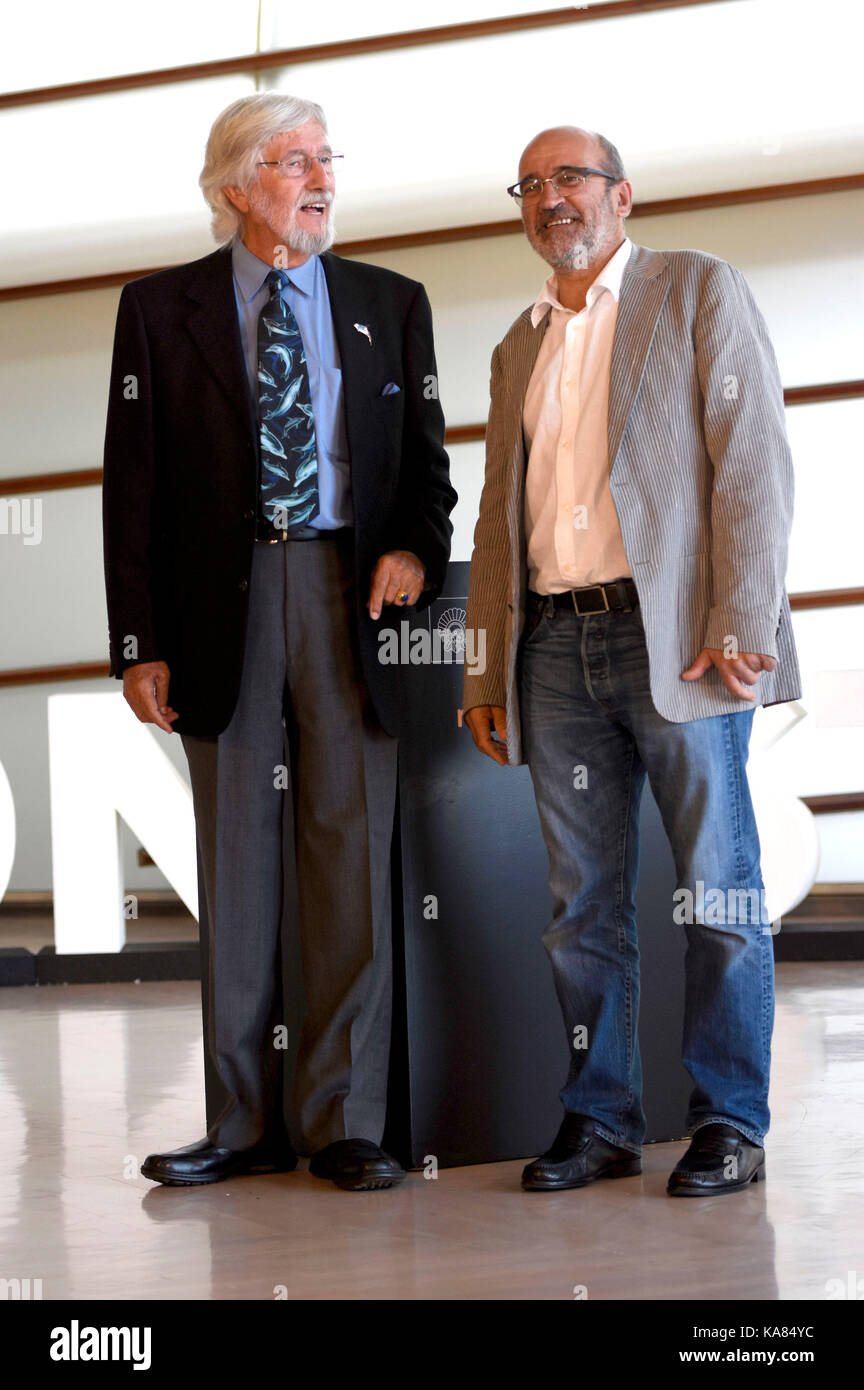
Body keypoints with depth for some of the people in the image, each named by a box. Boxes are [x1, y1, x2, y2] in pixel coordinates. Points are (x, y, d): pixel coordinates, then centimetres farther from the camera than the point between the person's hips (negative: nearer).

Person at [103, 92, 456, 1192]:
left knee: (351, 853, -1)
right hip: (222, 607, -1)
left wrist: (416, 549, -6)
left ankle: (344, 1123, 6)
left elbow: (426, 458, 15)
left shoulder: (390, 304, 13)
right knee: (236, 862, 3)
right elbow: (133, 486, 5)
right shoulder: (160, 309, 8)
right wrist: (138, 642, -3)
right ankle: (248, 1123, 11)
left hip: (350, 600, 1)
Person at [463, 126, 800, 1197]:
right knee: (583, 902, 6)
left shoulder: (698, 290, 5)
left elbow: (753, 460, -5)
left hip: (677, 639, -5)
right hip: (557, 646, 5)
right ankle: (598, 1120, 14)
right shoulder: (518, 348, 22)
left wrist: (742, 622, -15)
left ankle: (728, 1125, 6)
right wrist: (483, 669, 15)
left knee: (718, 893, -2)